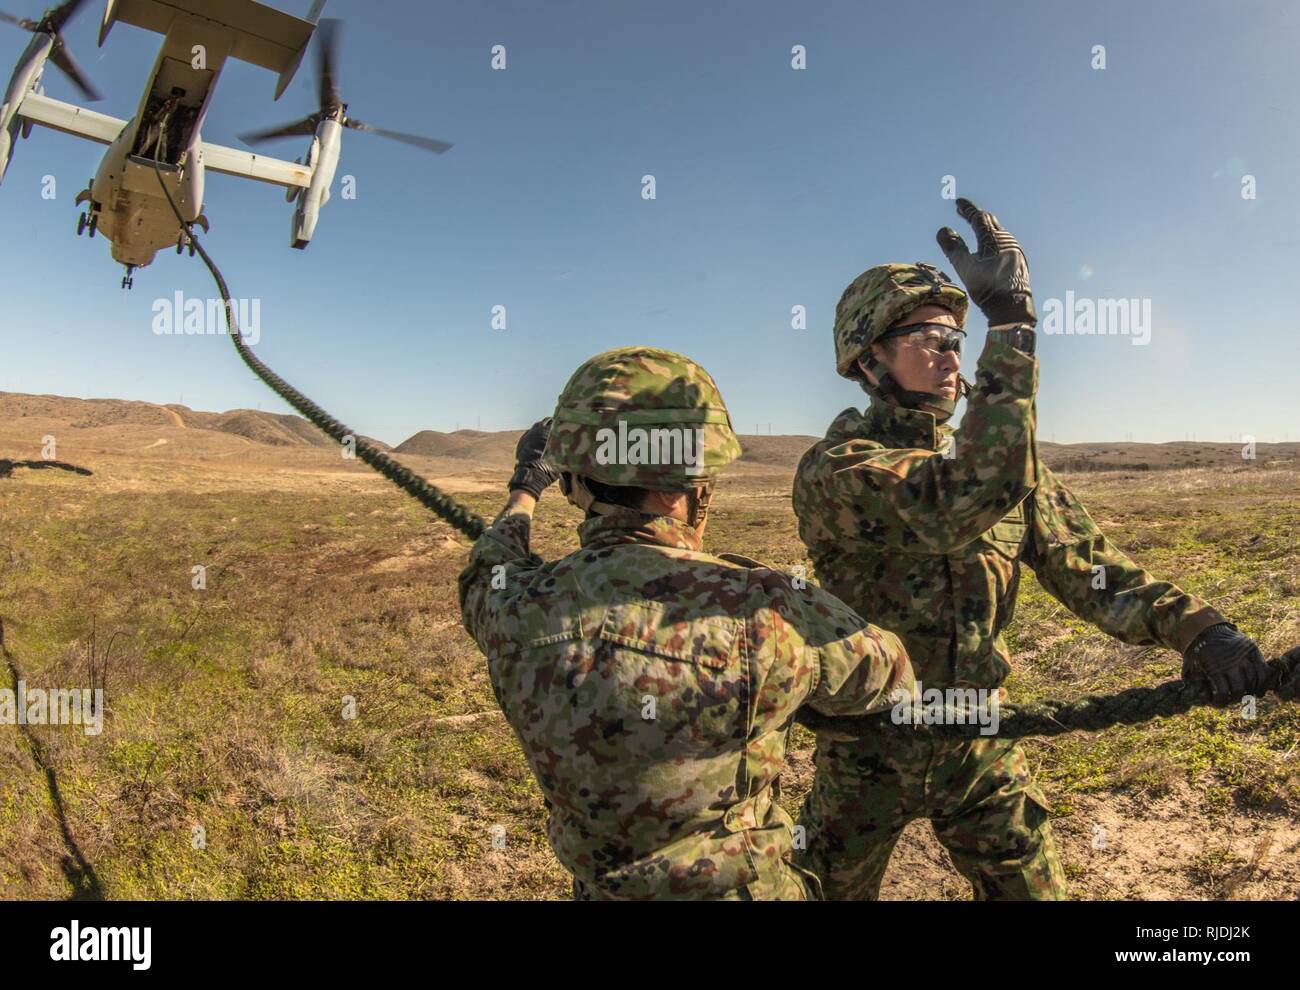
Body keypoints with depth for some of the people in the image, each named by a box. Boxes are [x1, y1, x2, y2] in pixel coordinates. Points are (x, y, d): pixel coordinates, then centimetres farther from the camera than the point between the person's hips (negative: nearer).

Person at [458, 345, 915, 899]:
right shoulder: (764, 610, -28)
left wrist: (526, 490, 25)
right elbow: (887, 671, -8)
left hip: (601, 886, 3)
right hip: (748, 887, -2)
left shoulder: (518, 609, -19)